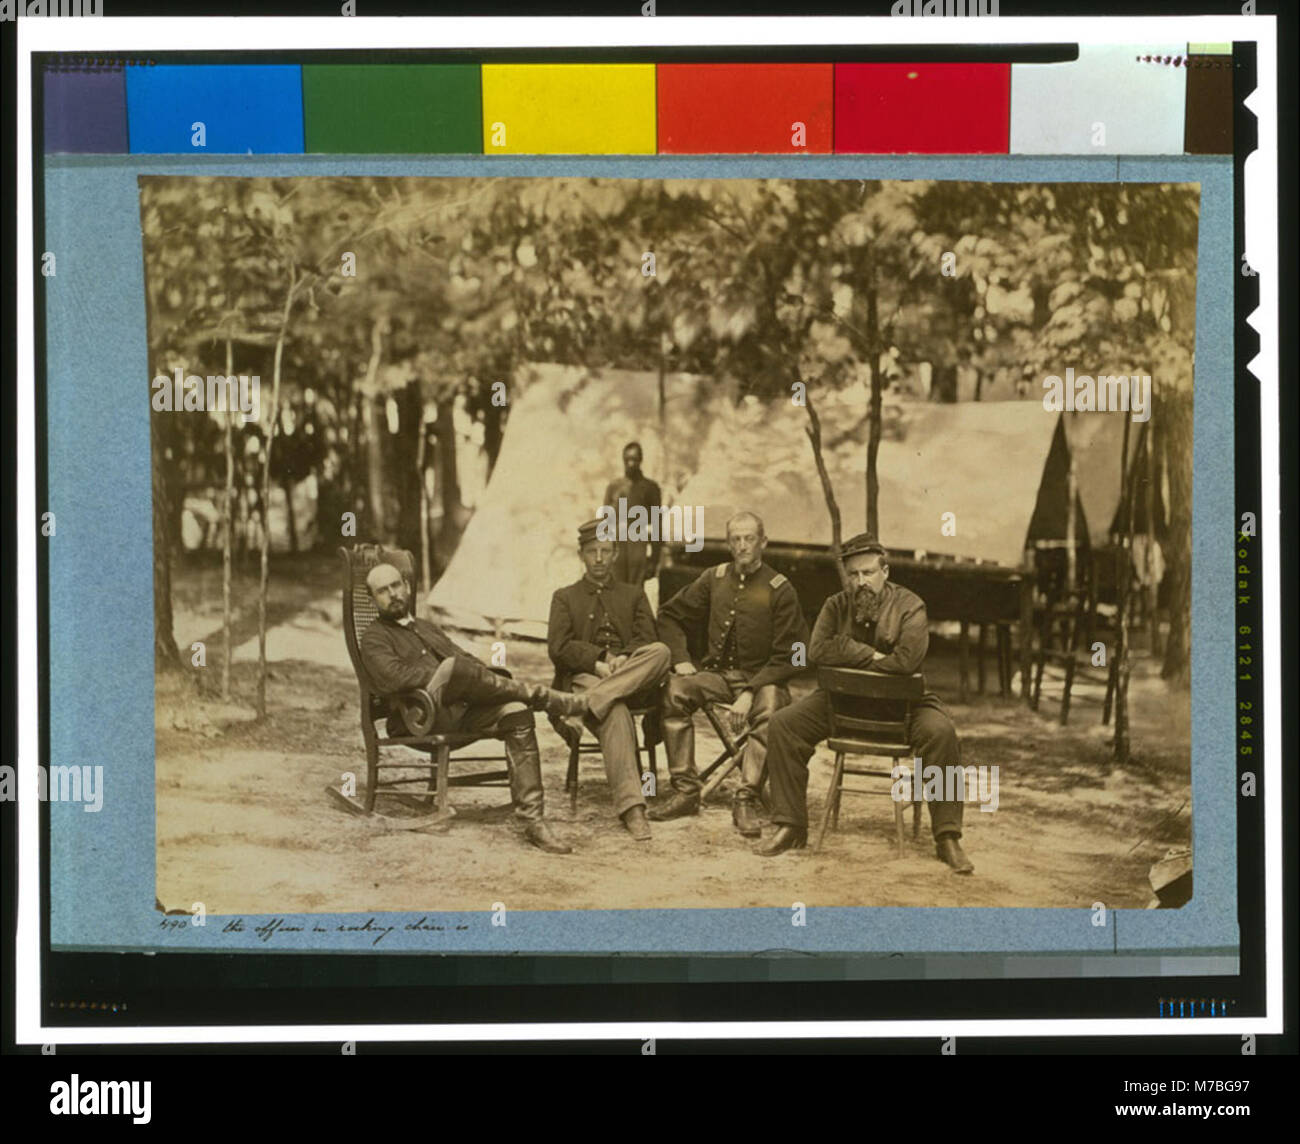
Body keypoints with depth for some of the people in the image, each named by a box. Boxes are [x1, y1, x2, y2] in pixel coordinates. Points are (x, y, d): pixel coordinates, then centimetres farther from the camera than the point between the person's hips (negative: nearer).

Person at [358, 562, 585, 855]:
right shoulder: (374, 638, 10)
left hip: (465, 710, 6)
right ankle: (545, 697, -20)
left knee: (517, 712, -22)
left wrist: (490, 681, 0)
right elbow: (393, 677, -10)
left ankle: (532, 820, -28)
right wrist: (447, 674, -15)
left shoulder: (429, 628, 33)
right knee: (455, 666, -34)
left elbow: (470, 662, 24)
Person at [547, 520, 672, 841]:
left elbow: (646, 640, 11)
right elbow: (558, 648, 5)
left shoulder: (634, 595, 28)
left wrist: (623, 659, -12)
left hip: (633, 679, 2)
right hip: (584, 678, -2)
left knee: (660, 652, -33)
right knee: (615, 714, -38)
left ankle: (582, 706, -41)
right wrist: (597, 663, -12)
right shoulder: (565, 598, 22)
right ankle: (630, 807, -47)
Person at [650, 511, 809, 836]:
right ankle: (685, 792, -22)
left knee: (770, 706, -37)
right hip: (718, 673, 4)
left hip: (762, 678, -4)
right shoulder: (714, 580, 8)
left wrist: (750, 694, -20)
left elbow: (787, 657, -8)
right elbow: (670, 616, 17)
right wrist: (681, 660, -1)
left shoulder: (779, 589, -5)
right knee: (674, 690, -25)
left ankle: (746, 800, -34)